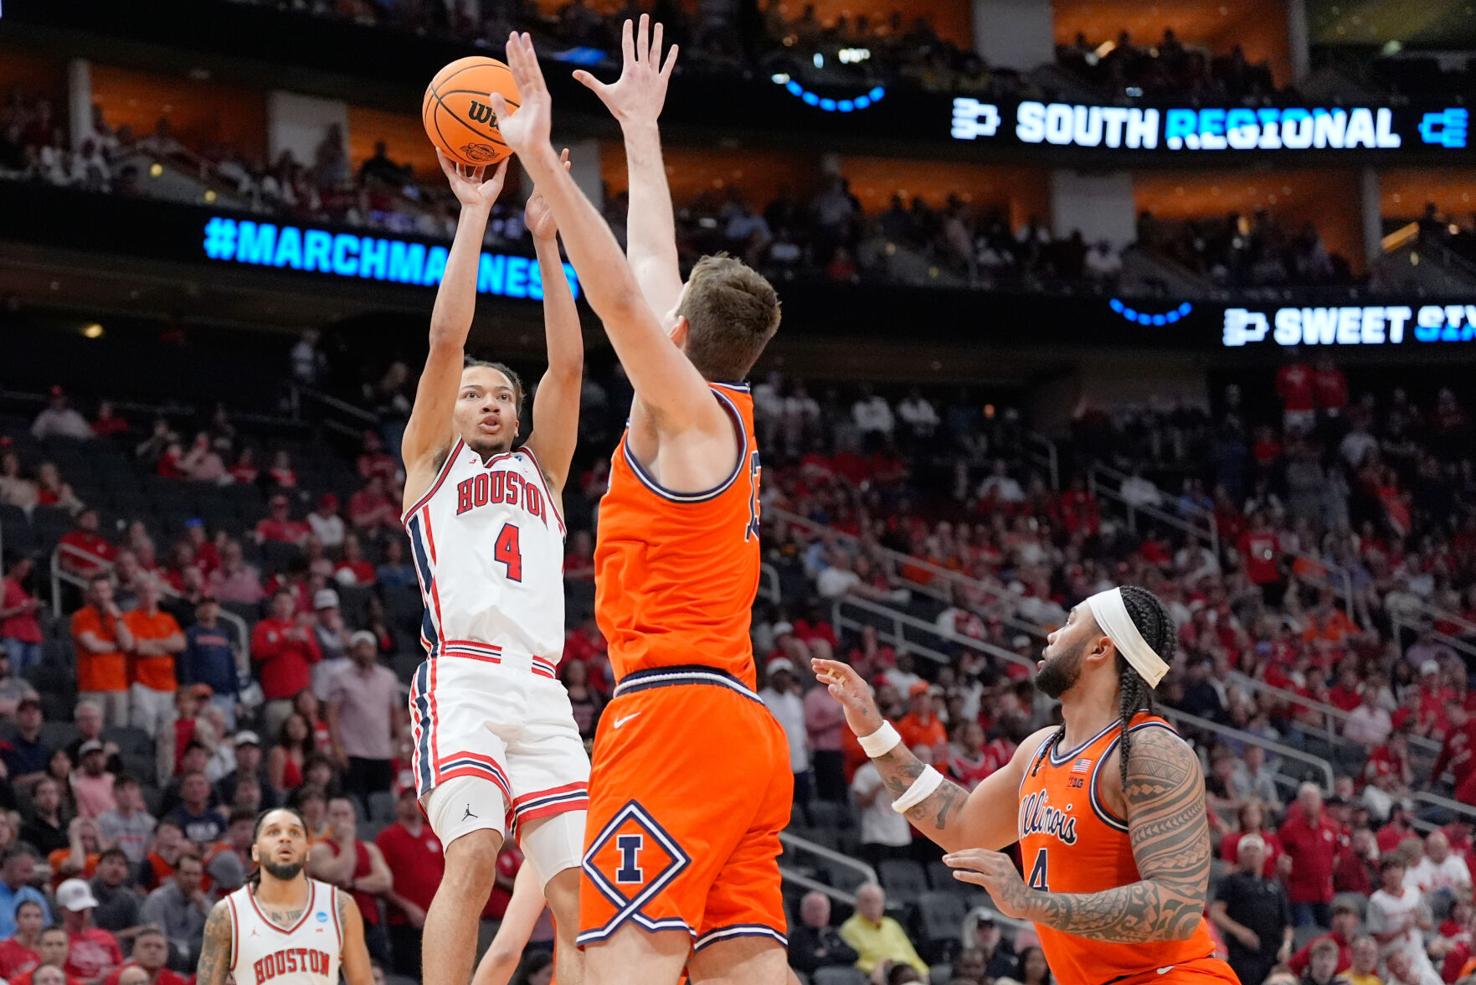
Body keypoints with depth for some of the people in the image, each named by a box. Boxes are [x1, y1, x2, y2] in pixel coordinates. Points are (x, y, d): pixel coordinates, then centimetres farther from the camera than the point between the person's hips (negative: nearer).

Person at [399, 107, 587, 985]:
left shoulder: (540, 470, 28)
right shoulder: (431, 459, 19)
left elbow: (569, 365, 16)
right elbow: (447, 341, 7)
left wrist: (547, 238, 12)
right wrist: (475, 215, 8)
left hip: (543, 691, 5)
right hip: (464, 679, -5)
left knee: (580, 892, -6)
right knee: (473, 855, -24)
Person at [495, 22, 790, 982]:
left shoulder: (690, 411, -2)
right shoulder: (725, 414, 20)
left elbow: (622, 295, -18)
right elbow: (655, 272, 32)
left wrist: (541, 156, -21)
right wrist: (640, 127, 41)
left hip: (675, 713, -9)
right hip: (744, 731, 9)